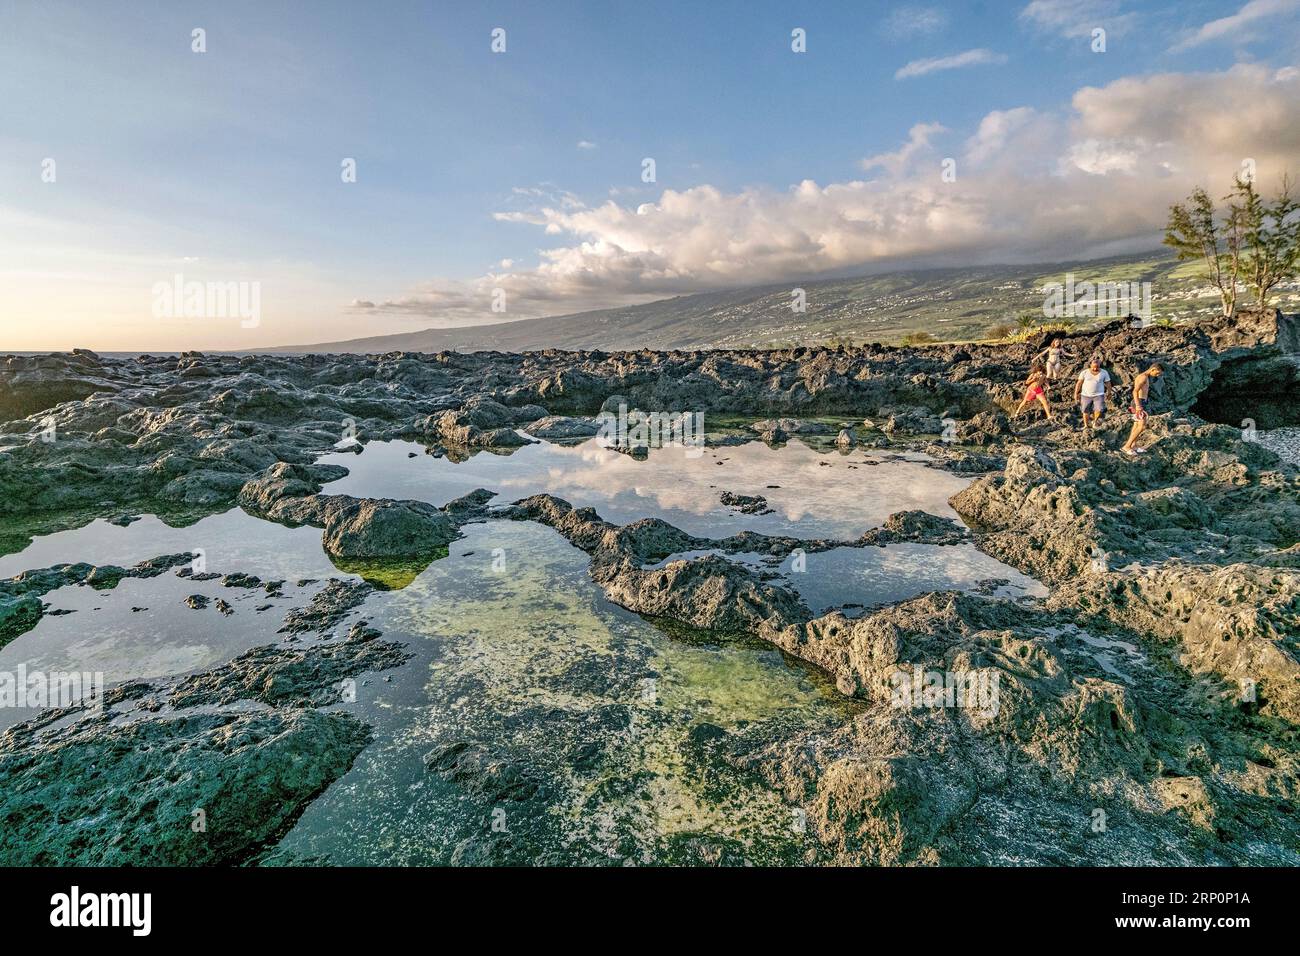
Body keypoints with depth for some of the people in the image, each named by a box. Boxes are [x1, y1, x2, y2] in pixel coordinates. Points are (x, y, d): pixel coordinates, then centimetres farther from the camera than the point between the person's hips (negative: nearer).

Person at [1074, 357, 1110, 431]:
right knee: (1085, 411, 6)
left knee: (1099, 409, -15)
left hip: (1099, 395, -1)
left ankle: (1094, 421, 14)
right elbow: (1079, 383, 1)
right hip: (1086, 395, 1)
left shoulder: (1104, 373, -1)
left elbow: (1108, 384, 6)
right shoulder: (1085, 372, -2)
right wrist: (1076, 393, -1)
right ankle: (1086, 426, 23)